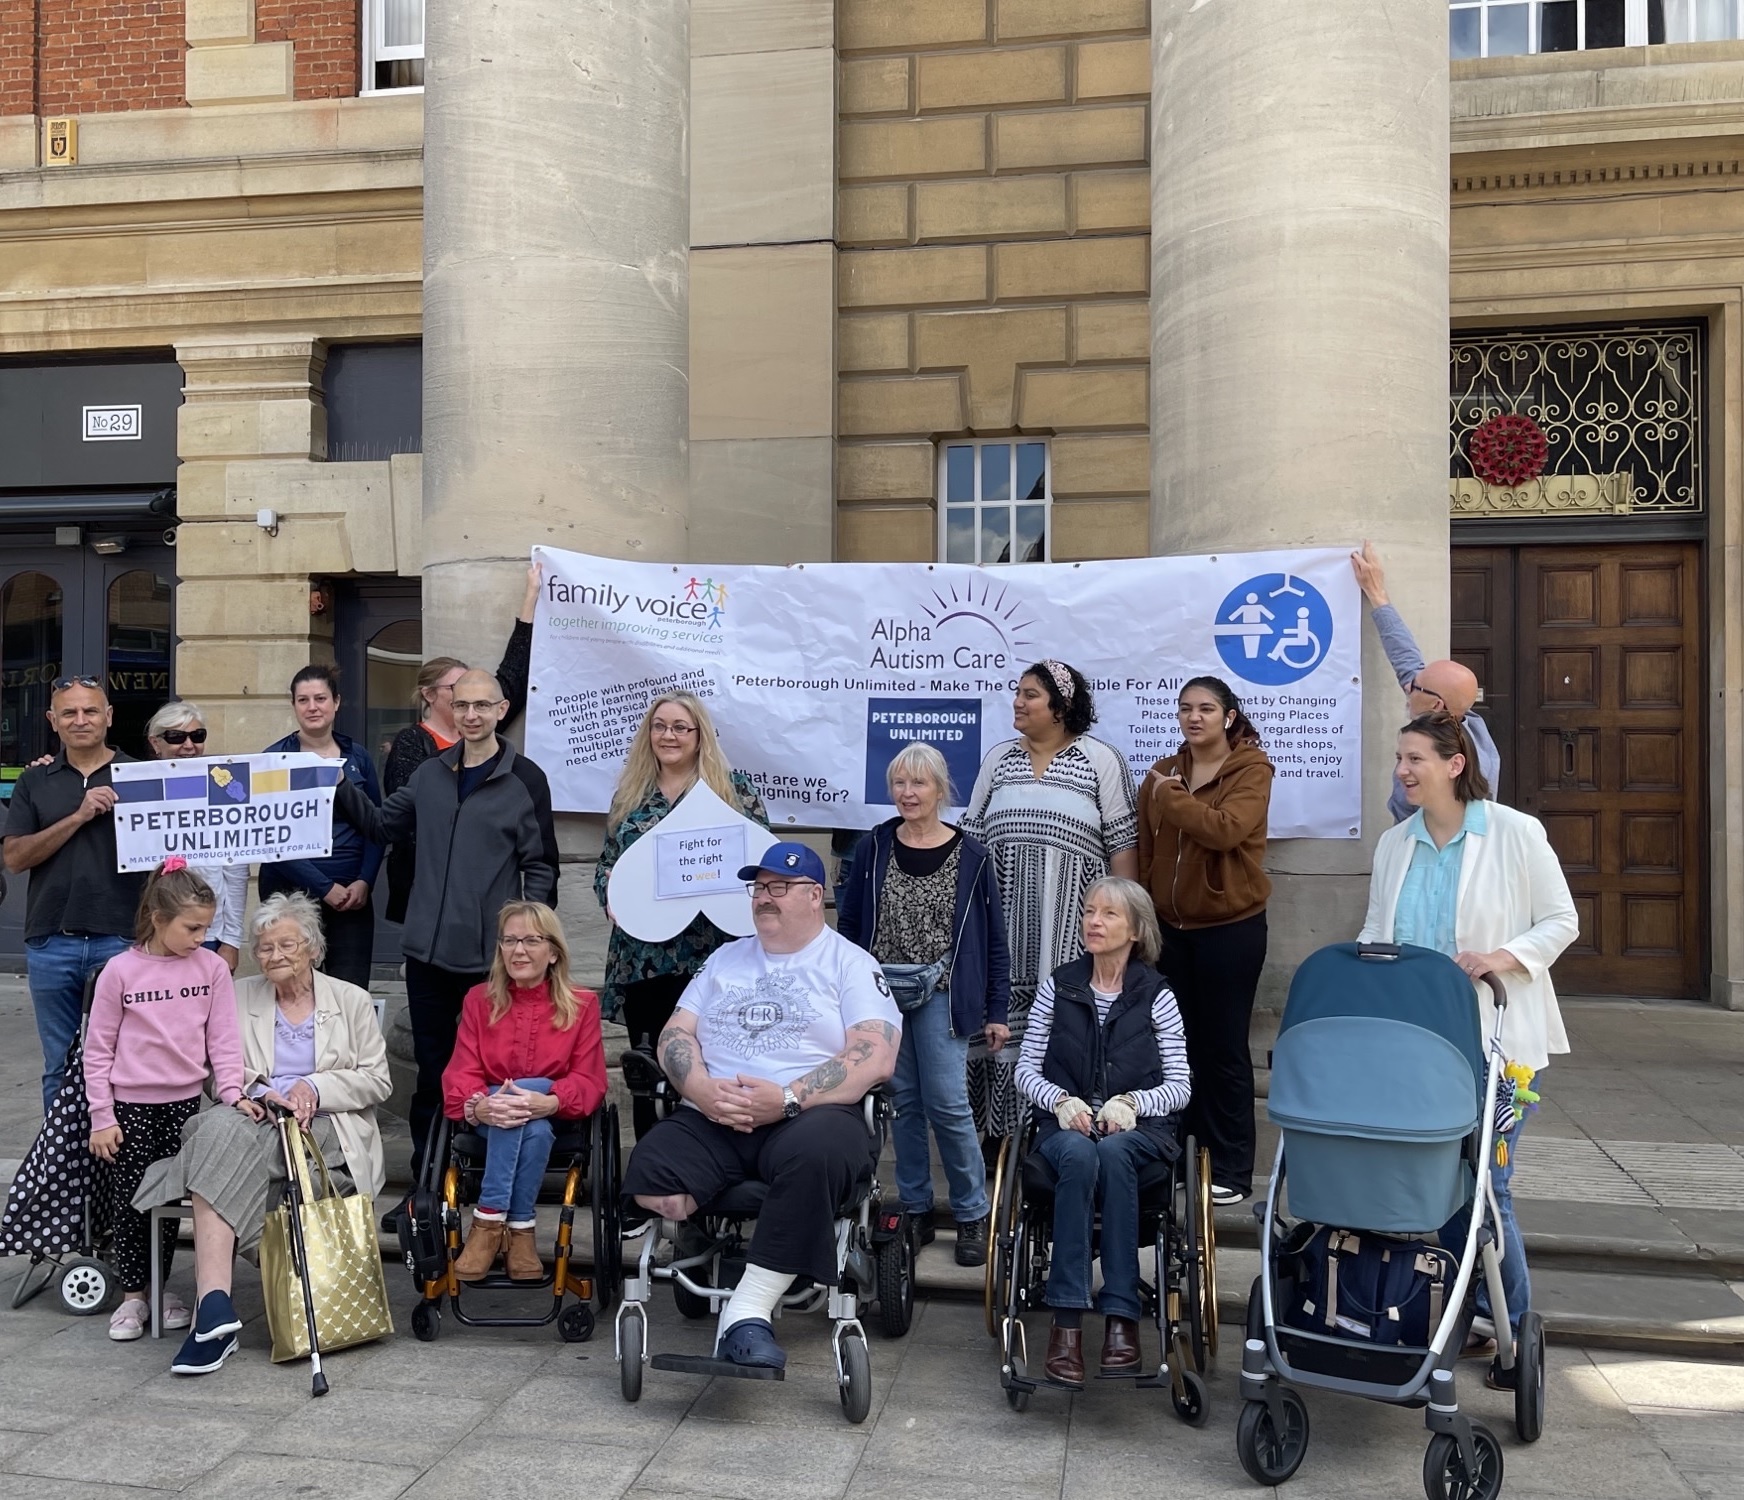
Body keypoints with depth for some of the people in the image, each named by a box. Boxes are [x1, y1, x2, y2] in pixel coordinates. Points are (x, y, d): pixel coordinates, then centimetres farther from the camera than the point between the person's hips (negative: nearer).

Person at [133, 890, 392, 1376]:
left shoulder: (352, 1001, 12)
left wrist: (314, 1088, -9)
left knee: (231, 1138, -33)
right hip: (257, 1119, 3)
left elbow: (378, 1080, 6)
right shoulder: (239, 998, 19)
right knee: (219, 1129, -34)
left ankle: (213, 1311, -34)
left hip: (328, 1132, -2)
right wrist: (258, 1094, -12)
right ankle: (213, 1308, -43)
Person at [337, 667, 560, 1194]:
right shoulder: (430, 774, 11)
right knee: (431, 1069, 12)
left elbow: (540, 866, -2)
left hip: (491, 957, -4)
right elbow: (382, 825, 20)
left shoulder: (526, 780, -3)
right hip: (427, 951, 4)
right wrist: (341, 787, 7)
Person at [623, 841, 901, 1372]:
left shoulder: (850, 964, 8)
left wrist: (787, 1100, -16)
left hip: (811, 1116, -4)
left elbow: (875, 1058, -6)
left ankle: (749, 1309, -28)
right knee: (649, 1174, -26)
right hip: (714, 1119, 4)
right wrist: (702, 1090, -7)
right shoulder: (726, 959, 24)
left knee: (816, 1154, -39)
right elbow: (676, 1034, 16)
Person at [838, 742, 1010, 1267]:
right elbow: (848, 923, 9)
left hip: (940, 993, -2)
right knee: (903, 1101, 7)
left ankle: (972, 1215, 8)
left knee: (947, 1103, -7)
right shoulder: (872, 849, 3)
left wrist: (996, 1011, 3)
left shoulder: (971, 857, -1)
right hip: (882, 989, 2)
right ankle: (915, 1209, 20)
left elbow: (994, 940, 4)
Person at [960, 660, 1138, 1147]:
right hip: (1003, 921, 3)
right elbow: (972, 838, 16)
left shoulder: (1101, 760, 2)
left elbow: (1123, 845, 0)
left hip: (1071, 923, -3)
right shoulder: (997, 759, 14)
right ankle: (1000, 1131, 12)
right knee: (1001, 1021, 2)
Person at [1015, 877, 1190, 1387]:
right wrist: (1062, 1100, -12)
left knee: (1111, 1154, -36)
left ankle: (1120, 1317, -33)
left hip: (1137, 1129, 0)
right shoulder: (1058, 986, 7)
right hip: (1066, 1124, 1)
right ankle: (1066, 1320, -36)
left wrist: (1131, 1103, -15)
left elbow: (1180, 1087, 3)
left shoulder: (1156, 995, 4)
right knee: (1080, 1155, -35)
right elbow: (1026, 1069, 8)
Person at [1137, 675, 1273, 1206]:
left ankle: (1232, 1169, 13)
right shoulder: (1163, 772, 9)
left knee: (1224, 1047, 2)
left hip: (1230, 926, -4)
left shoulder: (1251, 769, -5)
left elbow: (1225, 828, -23)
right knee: (1180, 1043, 8)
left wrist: (1170, 797, -14)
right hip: (1169, 925, 4)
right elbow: (1145, 850, 11)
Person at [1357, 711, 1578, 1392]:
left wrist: (1505, 957, -18)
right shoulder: (1394, 844, 8)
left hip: (1495, 1040, -4)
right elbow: (1376, 933, 13)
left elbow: (1561, 921, -2)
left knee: (1486, 1185, -2)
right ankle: (1474, 1315, 25)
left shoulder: (1515, 832, -5)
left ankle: (1514, 1327, 17)